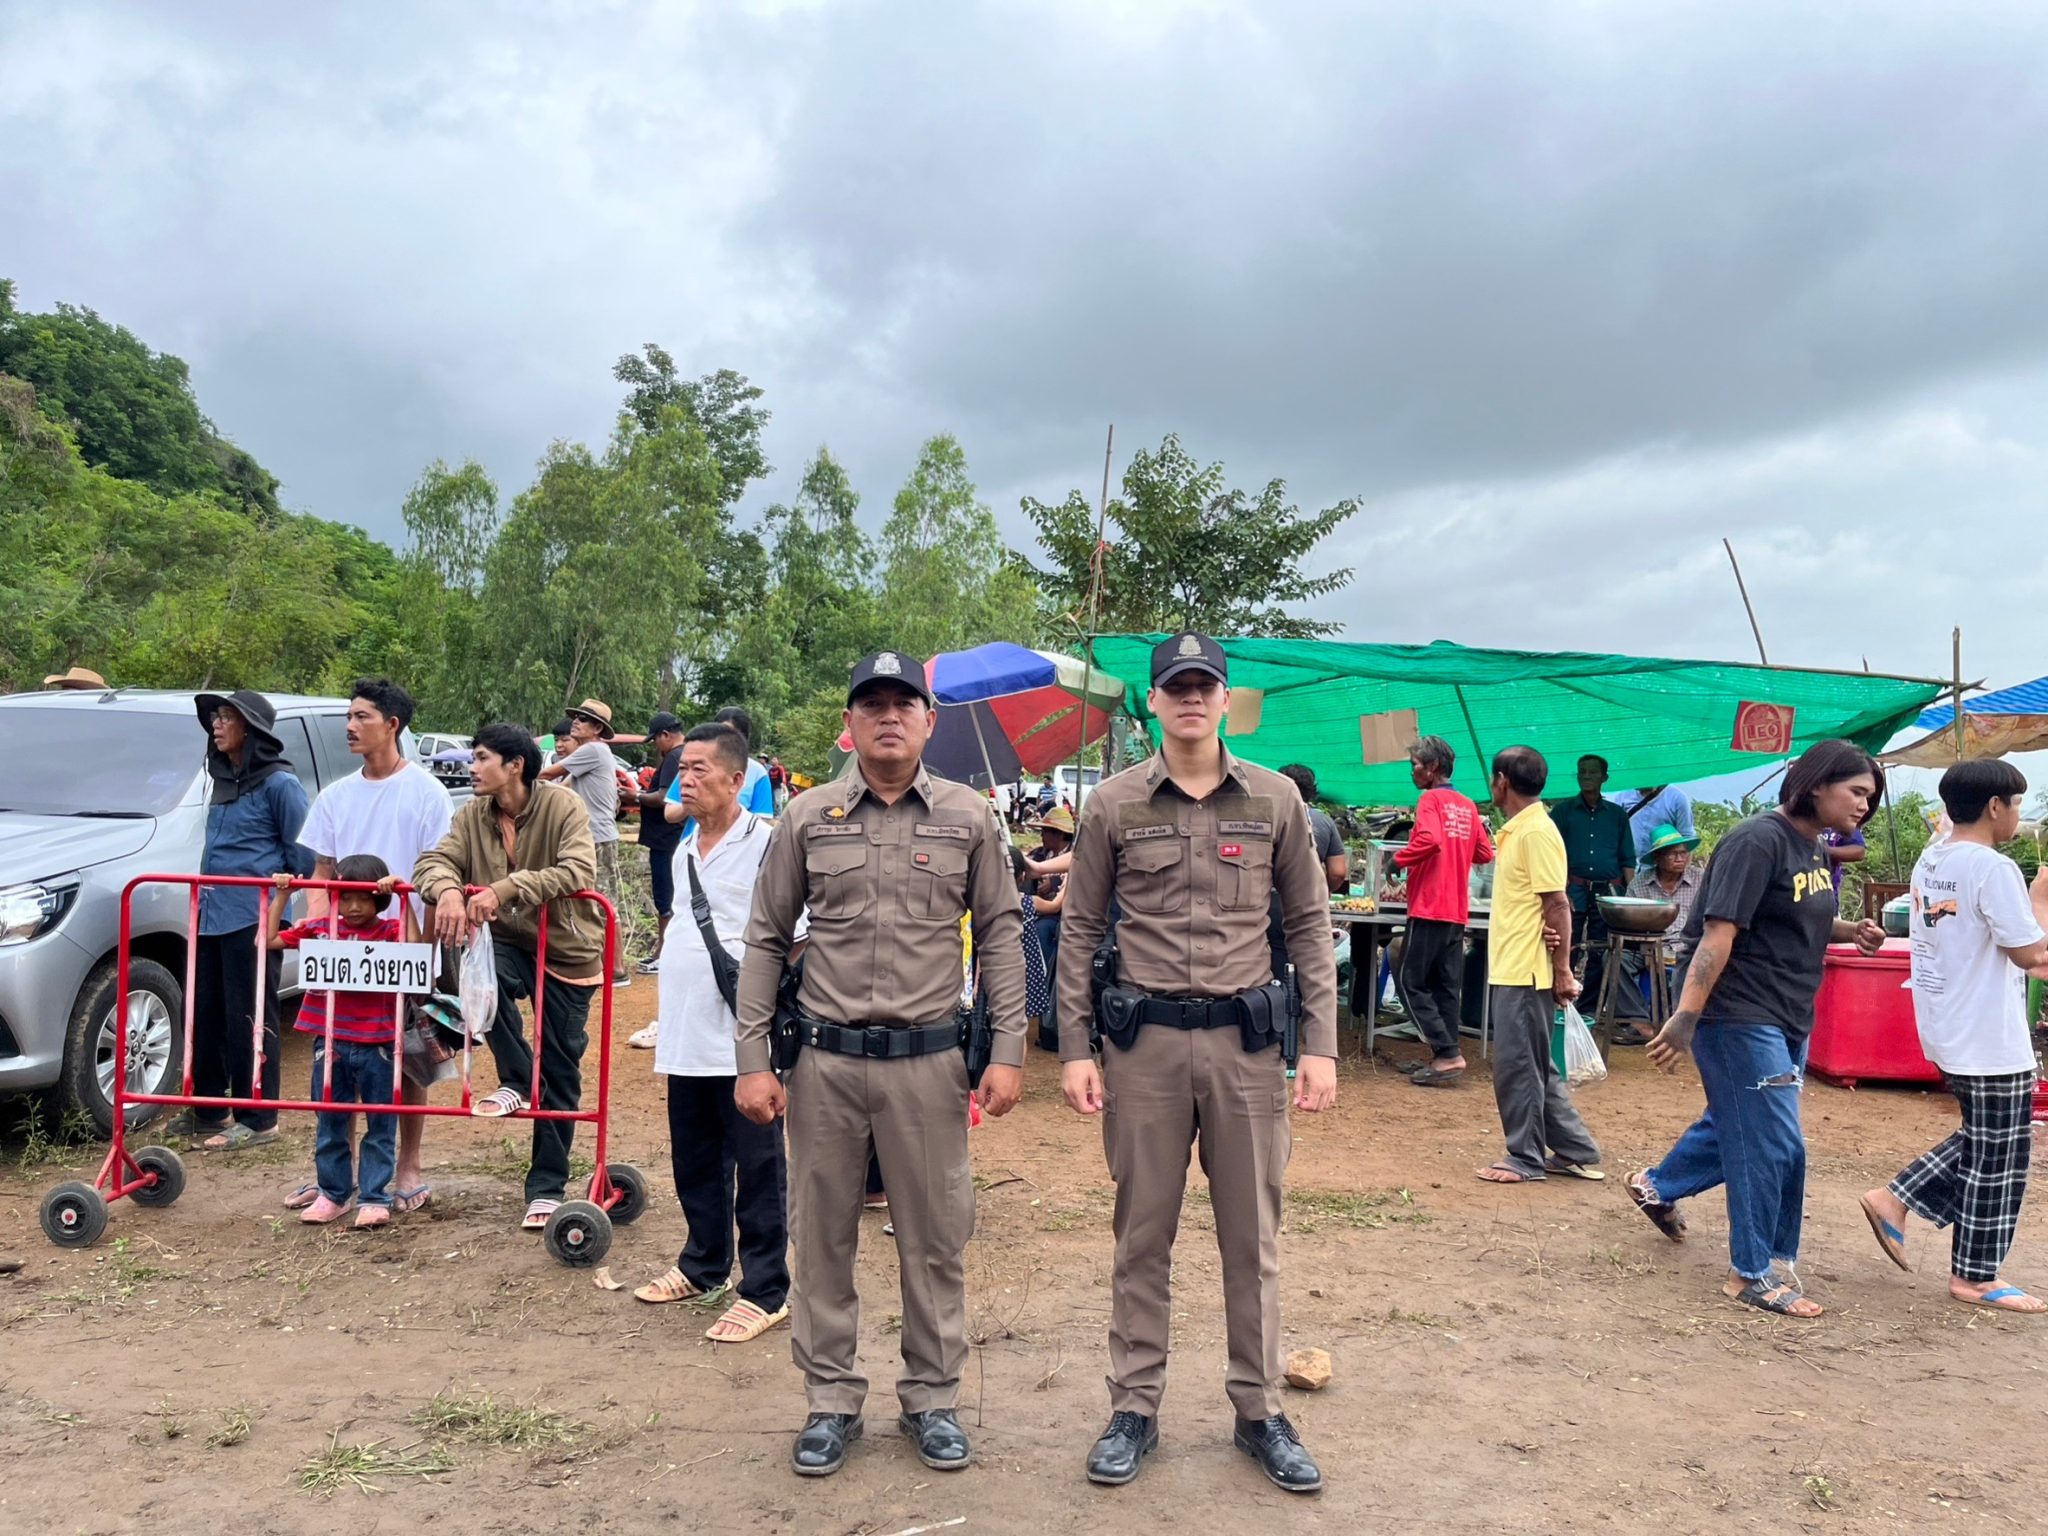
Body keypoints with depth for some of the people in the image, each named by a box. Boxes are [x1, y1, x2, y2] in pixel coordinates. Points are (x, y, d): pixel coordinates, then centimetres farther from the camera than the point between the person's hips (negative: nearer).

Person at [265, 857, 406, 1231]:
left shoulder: (389, 931, -5)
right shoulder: (320, 929, 4)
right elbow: (269, 939, 9)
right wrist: (281, 895, 3)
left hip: (376, 1045, -3)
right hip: (330, 1042, 3)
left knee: (380, 1126, 4)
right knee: (329, 1123, 13)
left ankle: (374, 1198, 12)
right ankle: (334, 1193, 26)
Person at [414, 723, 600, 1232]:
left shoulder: (562, 806, -17)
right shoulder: (473, 815, -1)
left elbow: (577, 872, -29)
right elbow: (433, 861, -10)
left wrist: (505, 888, -38)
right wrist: (448, 889, -33)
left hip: (566, 951, -3)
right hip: (508, 942, 3)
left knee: (560, 1073, 3)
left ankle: (547, 1186, 17)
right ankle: (515, 1082, -13)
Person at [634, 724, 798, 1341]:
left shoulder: (767, 843, -13)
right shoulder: (685, 850, 13)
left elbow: (801, 940, -14)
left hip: (744, 1041, -8)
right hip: (686, 1038, 8)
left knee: (756, 1171, 2)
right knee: (694, 1164, 19)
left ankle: (765, 1291, 12)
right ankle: (704, 1264, 36)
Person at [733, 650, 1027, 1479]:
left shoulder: (967, 817, 2)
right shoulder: (807, 817, 2)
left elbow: (1000, 934, 5)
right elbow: (766, 940, 5)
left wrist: (1007, 1050, -1)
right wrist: (752, 1059, 0)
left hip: (928, 1060, 0)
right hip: (825, 1060, 1)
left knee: (934, 1238, 9)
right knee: (822, 1238, 10)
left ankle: (932, 1398, 26)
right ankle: (830, 1401, 26)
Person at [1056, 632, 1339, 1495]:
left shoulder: (1275, 799, 3)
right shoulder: (1114, 804, 0)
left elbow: (1310, 924, 5)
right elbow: (1081, 932, 3)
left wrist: (1321, 1045, -1)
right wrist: (1074, 1050, -2)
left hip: (1247, 1041, 1)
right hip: (1145, 1042, 0)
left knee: (1252, 1236, 10)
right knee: (1143, 1236, 10)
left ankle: (1259, 1413, 25)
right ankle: (1134, 1409, 23)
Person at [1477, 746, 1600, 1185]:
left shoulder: (1537, 833, -16)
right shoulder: (1514, 830, 14)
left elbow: (1558, 904, -18)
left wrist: (1563, 970, -18)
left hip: (1525, 972, -10)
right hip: (1508, 968, 10)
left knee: (1517, 1066, -1)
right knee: (1534, 1067, 16)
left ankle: (1526, 1158, 10)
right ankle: (1575, 1151, 25)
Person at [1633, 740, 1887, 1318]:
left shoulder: (1813, 849, 10)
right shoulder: (1759, 841, -18)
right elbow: (1719, 933, -24)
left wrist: (1851, 931, 3)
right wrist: (1685, 1018, -28)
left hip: (1787, 1020, 9)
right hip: (1740, 1017, -9)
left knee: (1737, 1123, 20)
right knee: (1773, 1146, -3)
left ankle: (1656, 1186, 42)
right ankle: (1754, 1273, 11)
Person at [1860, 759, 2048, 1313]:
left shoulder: (1930, 862, 7)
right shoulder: (1994, 868, -20)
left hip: (1948, 1032, 9)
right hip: (1991, 1040, -9)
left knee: (1980, 1144, 22)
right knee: (1997, 1160, 5)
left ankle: (1894, 1200, 18)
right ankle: (1975, 1277, 15)